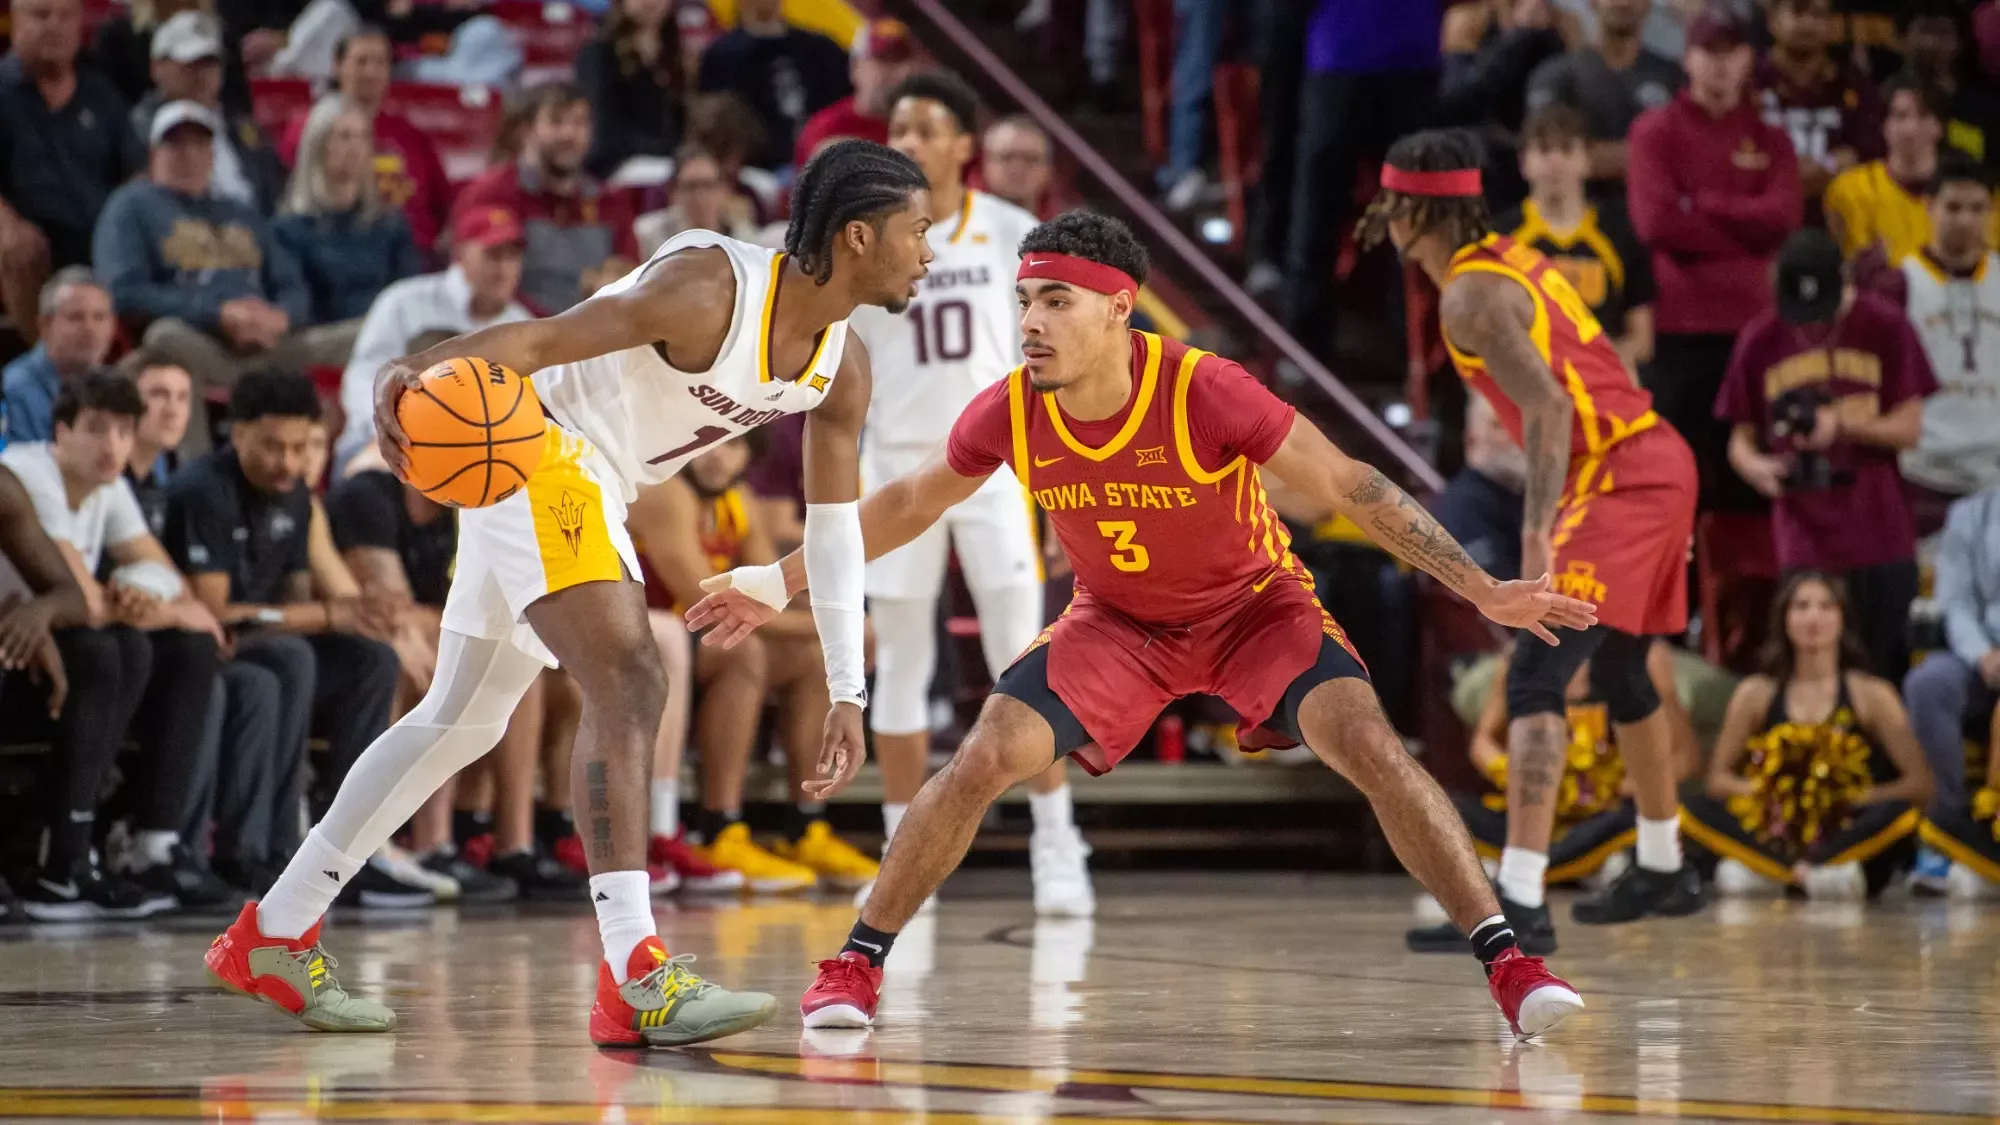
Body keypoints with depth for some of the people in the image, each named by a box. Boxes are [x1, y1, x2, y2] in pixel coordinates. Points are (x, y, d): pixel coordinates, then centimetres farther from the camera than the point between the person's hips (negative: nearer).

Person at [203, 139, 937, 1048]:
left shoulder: (843, 369, 2)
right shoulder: (711, 288, -23)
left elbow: (834, 526, 11)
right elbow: (546, 339, -29)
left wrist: (846, 690, 10)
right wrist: (422, 370, -47)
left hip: (591, 485, 10)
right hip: (537, 446, -10)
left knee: (461, 720, 16)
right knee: (628, 684, -23)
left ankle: (271, 935, 25)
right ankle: (636, 980, -29)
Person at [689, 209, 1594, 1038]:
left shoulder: (1205, 392, -32)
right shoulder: (1009, 412, -20)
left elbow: (1351, 487, -24)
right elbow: (910, 503, 0)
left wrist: (1484, 591, -27)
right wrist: (779, 584, 2)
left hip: (1253, 603, -3)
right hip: (1118, 619, 3)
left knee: (1372, 747, -23)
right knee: (981, 762, -14)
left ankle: (1507, 965, -16)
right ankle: (856, 965, 2)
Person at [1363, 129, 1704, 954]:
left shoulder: (1471, 297, -13)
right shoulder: (1514, 260, 16)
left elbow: (1549, 408, -24)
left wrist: (1536, 531, -29)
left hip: (1617, 480, -10)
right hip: (1660, 460, 10)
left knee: (1536, 679, -16)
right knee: (1621, 674, 26)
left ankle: (1520, 902, -26)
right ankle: (1663, 870, 41)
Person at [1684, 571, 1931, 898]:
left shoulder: (1872, 695, 6)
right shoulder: (1756, 694, 11)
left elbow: (1919, 785, -1)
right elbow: (1718, 779, 10)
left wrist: (1851, 800, -14)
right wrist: (1760, 792, -10)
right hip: (1774, 836, 1)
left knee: (1899, 813, -32)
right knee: (1696, 809, -22)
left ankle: (1763, 871, -37)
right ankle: (1814, 871, -37)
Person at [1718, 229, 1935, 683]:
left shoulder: (1884, 328, -2)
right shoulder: (1760, 340, 3)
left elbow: (1909, 427, 0)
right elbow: (1741, 437, 8)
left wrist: (1843, 425, -16)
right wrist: (1755, 465, -15)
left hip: (1879, 541, -1)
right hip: (1803, 540, 1)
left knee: (1886, 675, 3)